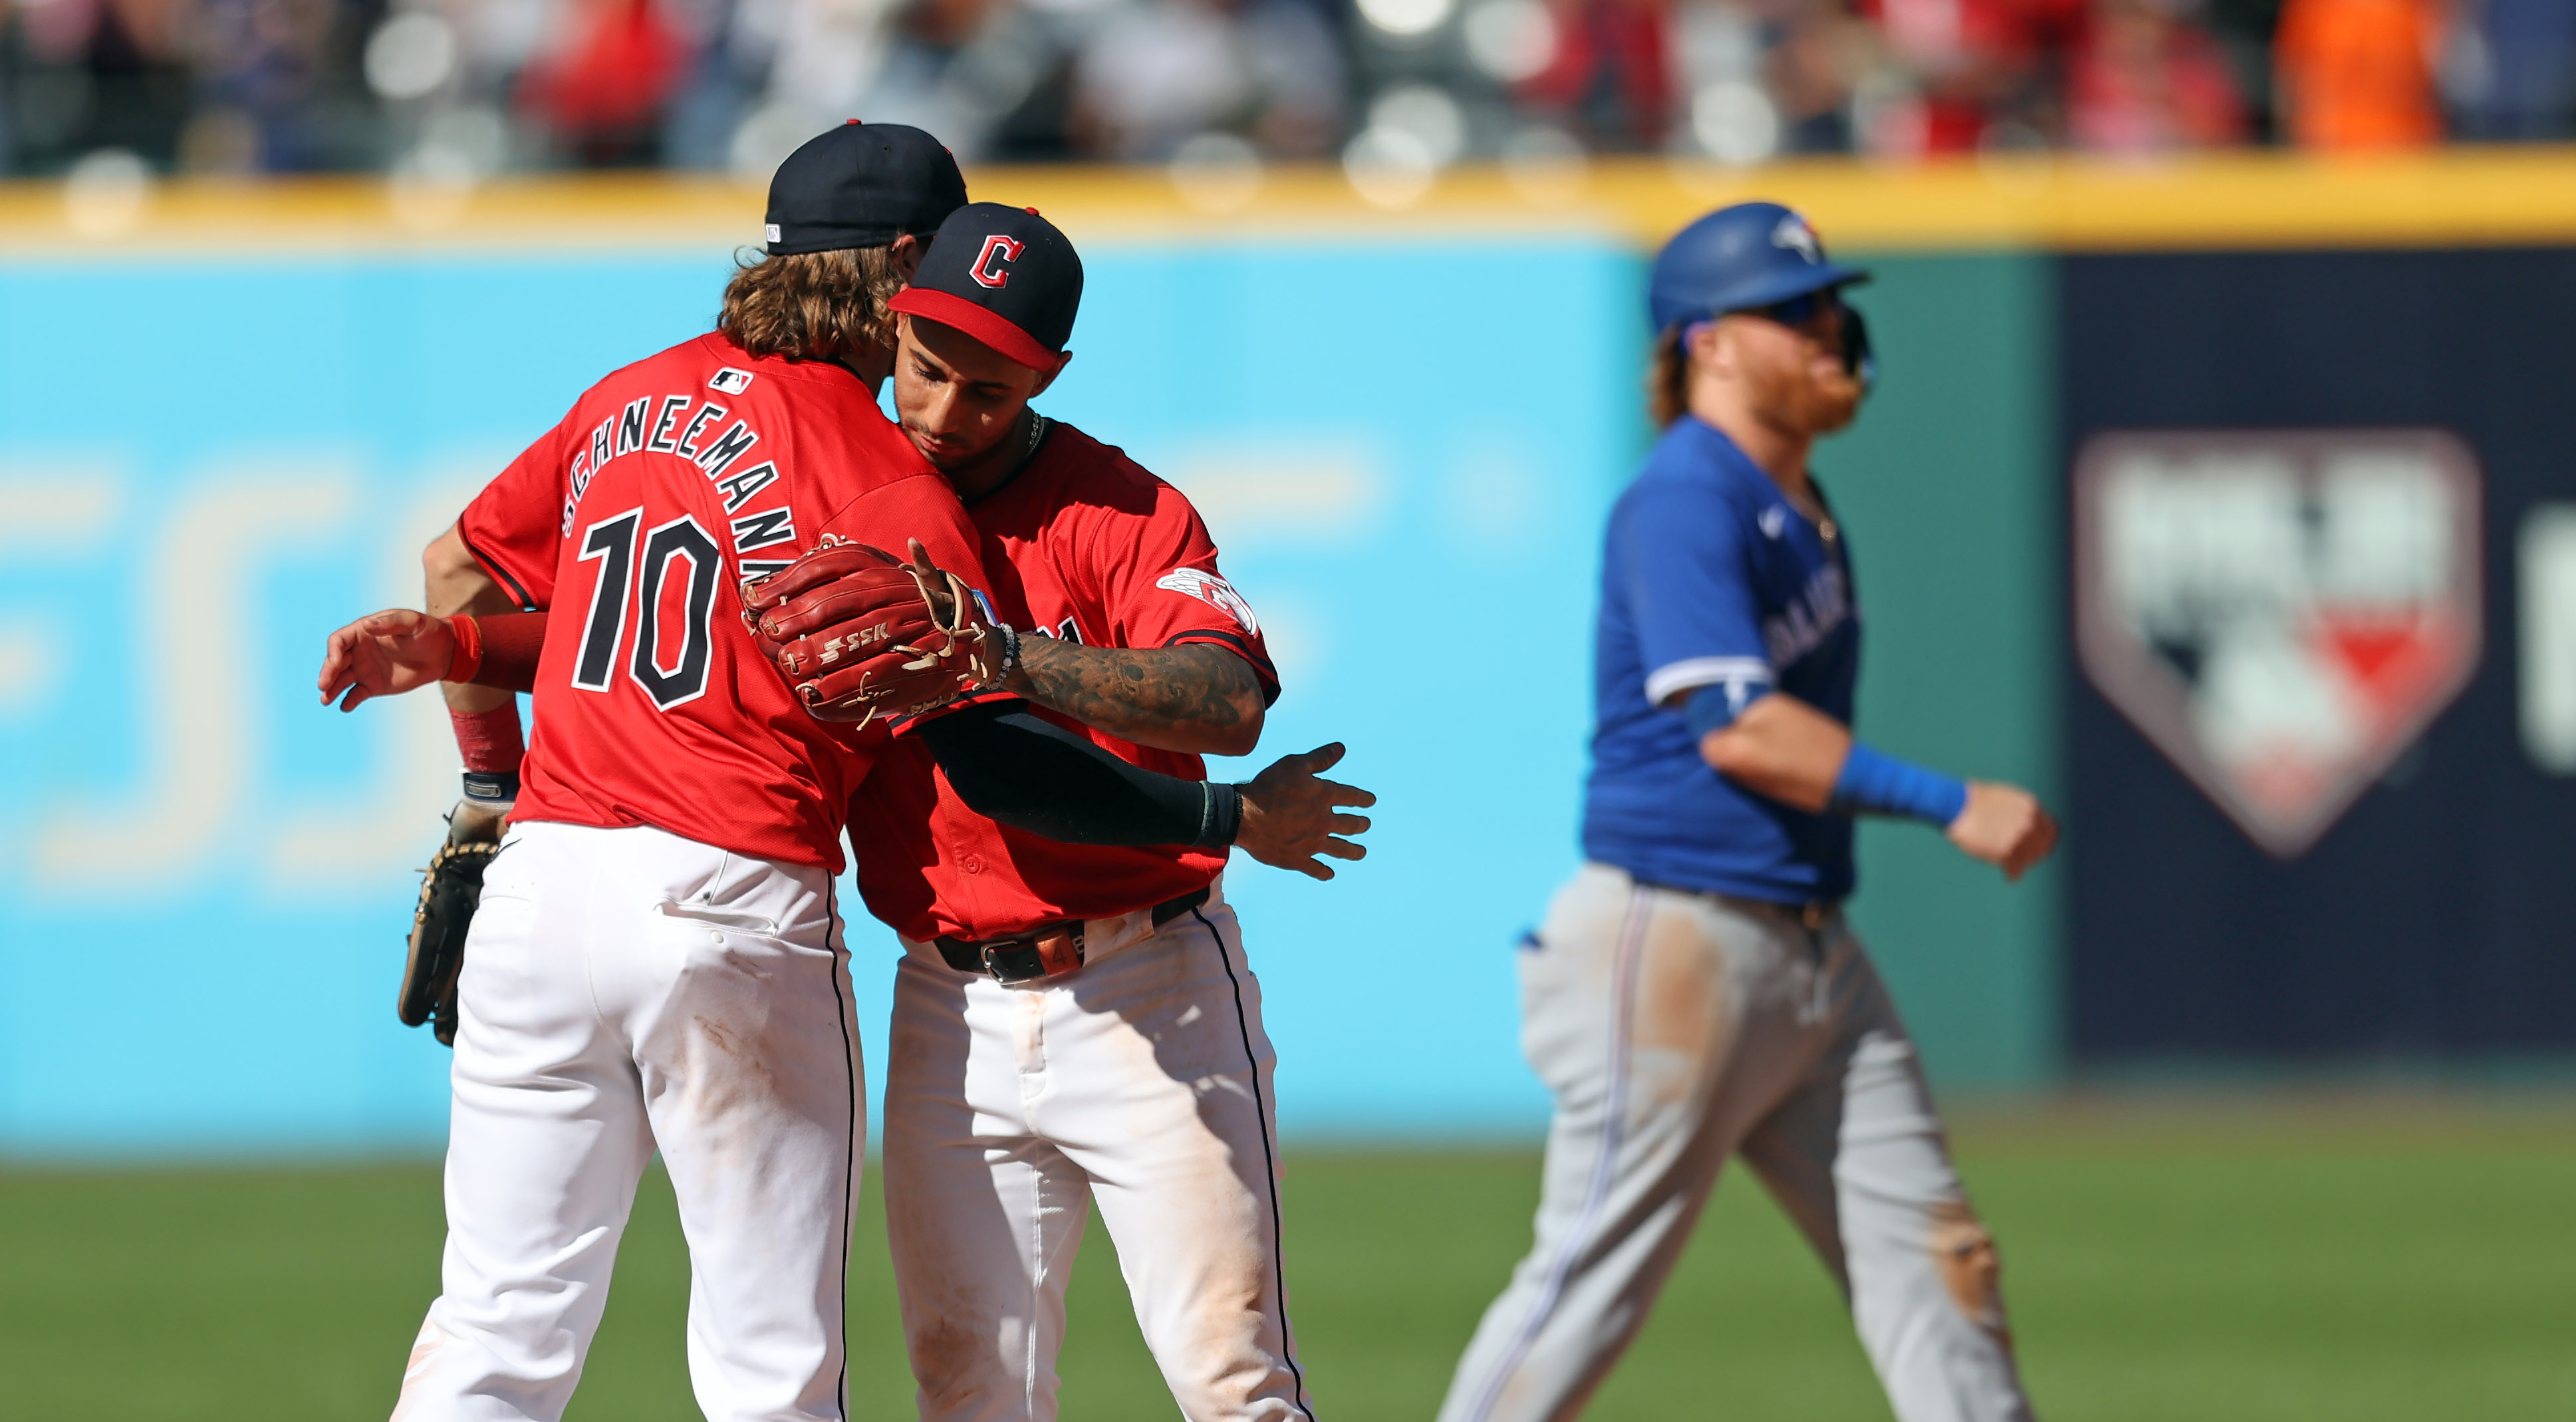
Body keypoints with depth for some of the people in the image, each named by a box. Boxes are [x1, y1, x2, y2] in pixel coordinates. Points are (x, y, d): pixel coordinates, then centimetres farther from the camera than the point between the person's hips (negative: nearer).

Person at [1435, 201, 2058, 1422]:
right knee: (1591, 1286, -6)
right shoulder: (1684, 504, -13)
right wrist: (1951, 806, -24)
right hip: (1674, 940, -9)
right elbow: (1735, 727, -23)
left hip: (1811, 956, 9)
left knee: (1934, 1262, 3)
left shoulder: (1803, 516, 16)